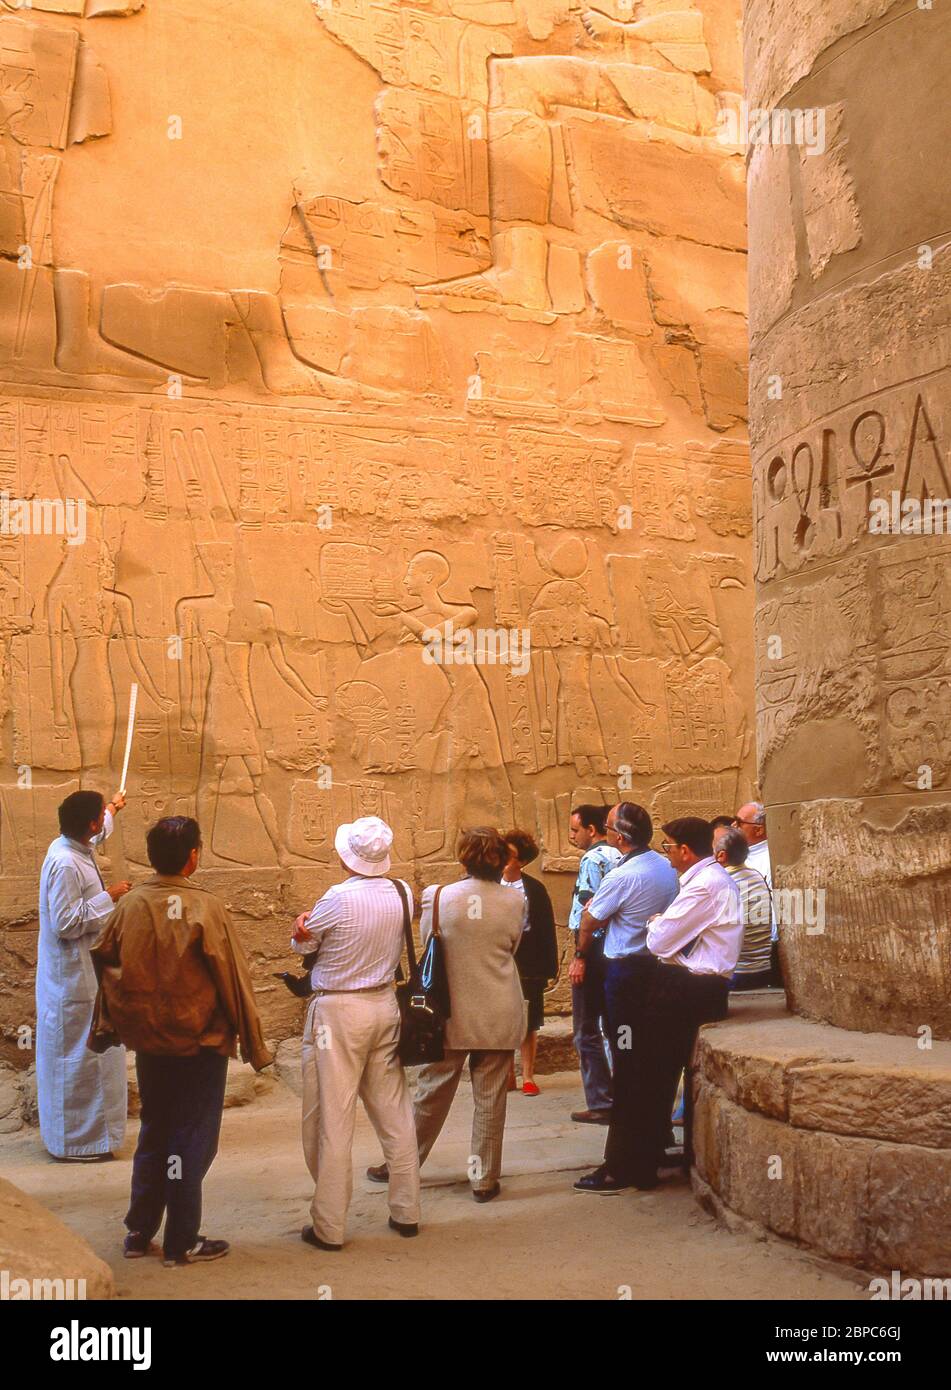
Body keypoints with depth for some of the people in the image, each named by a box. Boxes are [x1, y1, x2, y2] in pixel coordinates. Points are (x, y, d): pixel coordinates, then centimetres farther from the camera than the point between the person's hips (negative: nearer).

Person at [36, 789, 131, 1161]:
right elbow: (67, 923, -26)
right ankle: (78, 1140, 7)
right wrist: (108, 897, -19)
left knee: (72, 1055, 18)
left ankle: (67, 1132, 29)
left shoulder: (74, 847, 5)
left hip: (78, 973, 10)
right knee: (80, 1056, -2)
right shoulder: (65, 864, -24)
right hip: (74, 977, -10)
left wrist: (112, 810, 46)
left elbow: (96, 835, 31)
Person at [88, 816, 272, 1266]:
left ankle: (140, 1233, 25)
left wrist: (107, 1028, 23)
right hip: (199, 1043, -4)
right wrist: (253, 1043, -3)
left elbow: (104, 962, 6)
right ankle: (182, 1242, 13)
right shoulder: (205, 908, -16)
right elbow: (233, 978, -13)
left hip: (148, 1043, 5)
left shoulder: (130, 905, -4)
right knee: (192, 1140, 7)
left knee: (153, 1133, 19)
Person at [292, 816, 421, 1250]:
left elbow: (302, 943, -2)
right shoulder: (403, 893, -2)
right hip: (385, 1005, 6)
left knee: (331, 1120, 2)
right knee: (394, 1113, 14)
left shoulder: (338, 898, -18)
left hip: (338, 1011, -6)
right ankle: (406, 1211, 22)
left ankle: (329, 1226, 7)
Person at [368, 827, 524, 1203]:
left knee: (432, 1093, 13)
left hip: (451, 1013, 0)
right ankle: (485, 1178, 14)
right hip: (499, 1016, 0)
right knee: (490, 1098, 9)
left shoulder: (437, 897, -9)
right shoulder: (512, 902, -7)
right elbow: (513, 950, 6)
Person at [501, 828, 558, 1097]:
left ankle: (528, 1076, 15)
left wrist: (549, 965, -5)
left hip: (527, 963, -1)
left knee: (529, 1023, 6)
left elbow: (546, 929, -1)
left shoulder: (535, 889, -2)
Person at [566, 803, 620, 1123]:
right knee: (613, 1027, 15)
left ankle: (600, 1104, 0)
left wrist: (580, 957, -18)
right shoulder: (618, 857, 12)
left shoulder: (592, 859, -13)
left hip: (595, 950, -8)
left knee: (587, 1031, -1)